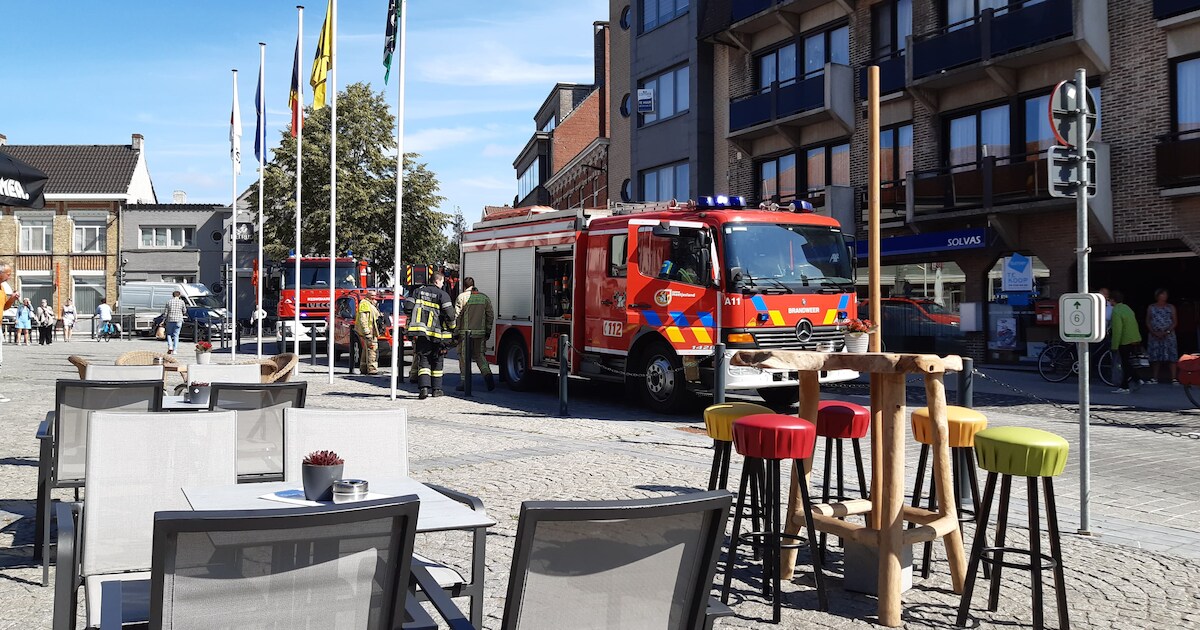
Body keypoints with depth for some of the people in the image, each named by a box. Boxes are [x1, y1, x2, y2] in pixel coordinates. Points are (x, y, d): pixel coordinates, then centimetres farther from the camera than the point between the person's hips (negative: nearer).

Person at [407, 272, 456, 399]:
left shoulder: (418, 292, 9)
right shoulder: (442, 295, -5)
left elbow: (410, 310, 7)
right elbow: (449, 314, -12)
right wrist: (452, 329, 5)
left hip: (421, 333, 2)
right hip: (437, 333, -2)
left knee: (423, 360, 2)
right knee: (437, 362, 11)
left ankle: (424, 387, -15)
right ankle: (436, 389, 16)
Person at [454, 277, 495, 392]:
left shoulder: (462, 297, -3)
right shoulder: (484, 297, 10)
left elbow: (456, 316, -7)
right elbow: (490, 315, 10)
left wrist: (455, 333, -3)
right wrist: (488, 332, 16)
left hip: (465, 332, -4)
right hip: (480, 333, 4)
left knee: (464, 357, 4)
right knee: (479, 355, 14)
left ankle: (464, 382, 5)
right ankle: (487, 374, -7)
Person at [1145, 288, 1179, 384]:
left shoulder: (1171, 307, 7)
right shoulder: (1151, 307, 8)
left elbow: (1175, 322, 2)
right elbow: (1148, 322, 5)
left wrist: (1167, 332, -12)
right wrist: (1155, 333, -8)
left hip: (1169, 336, -1)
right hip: (1154, 336, 1)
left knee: (1171, 357, -7)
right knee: (1156, 358, 2)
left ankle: (1173, 377, -8)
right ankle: (1156, 377, 8)